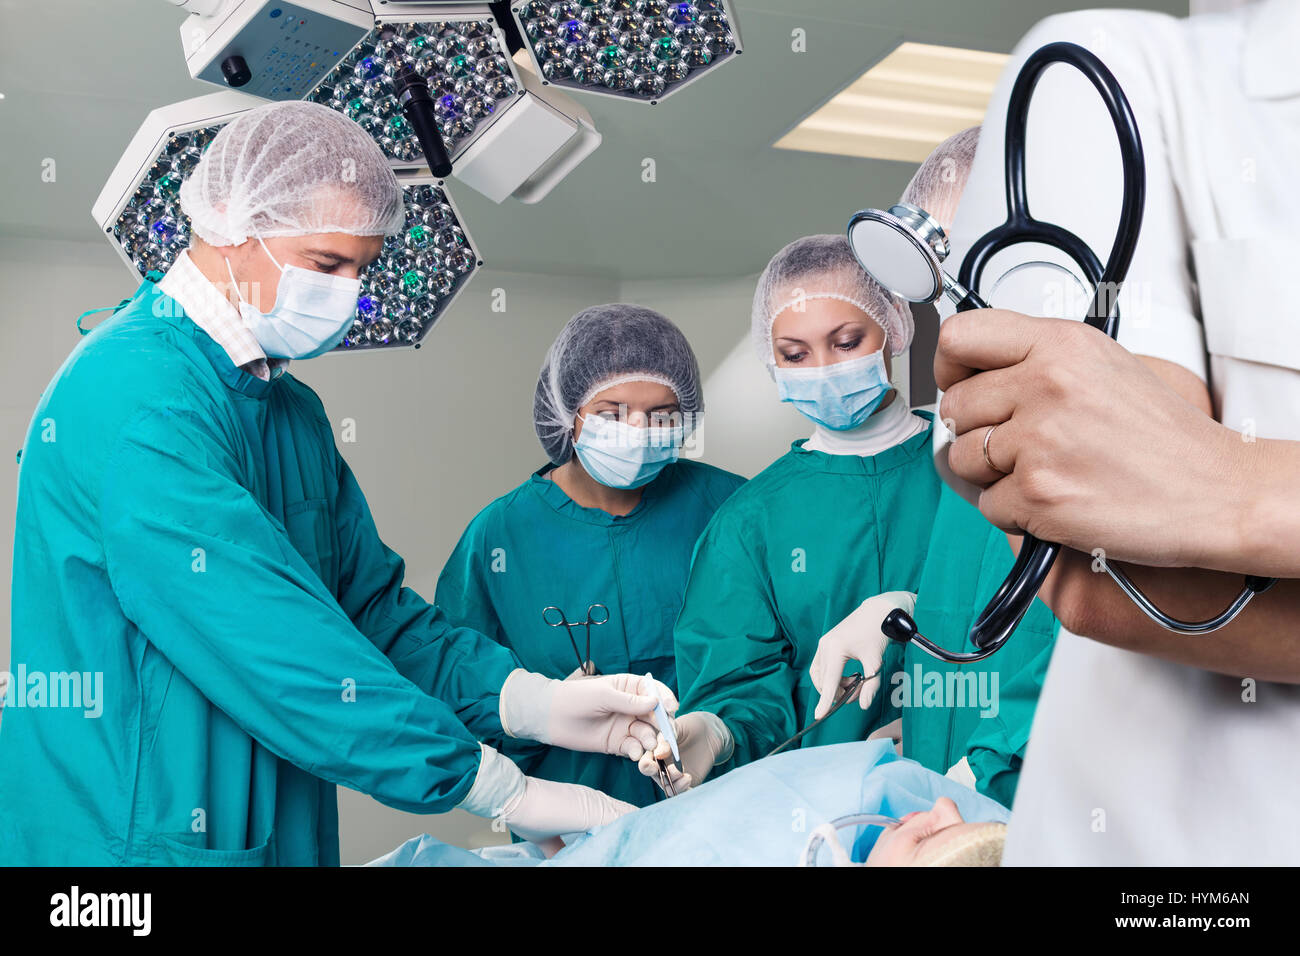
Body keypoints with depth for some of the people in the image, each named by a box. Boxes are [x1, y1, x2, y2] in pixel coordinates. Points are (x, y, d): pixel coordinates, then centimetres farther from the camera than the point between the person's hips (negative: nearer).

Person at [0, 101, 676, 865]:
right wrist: (507, 794, -24)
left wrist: (535, 701, -10)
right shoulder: (135, 400, -21)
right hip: (127, 837, -8)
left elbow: (373, 606, 5)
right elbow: (272, 650, -27)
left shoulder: (297, 412, 8)